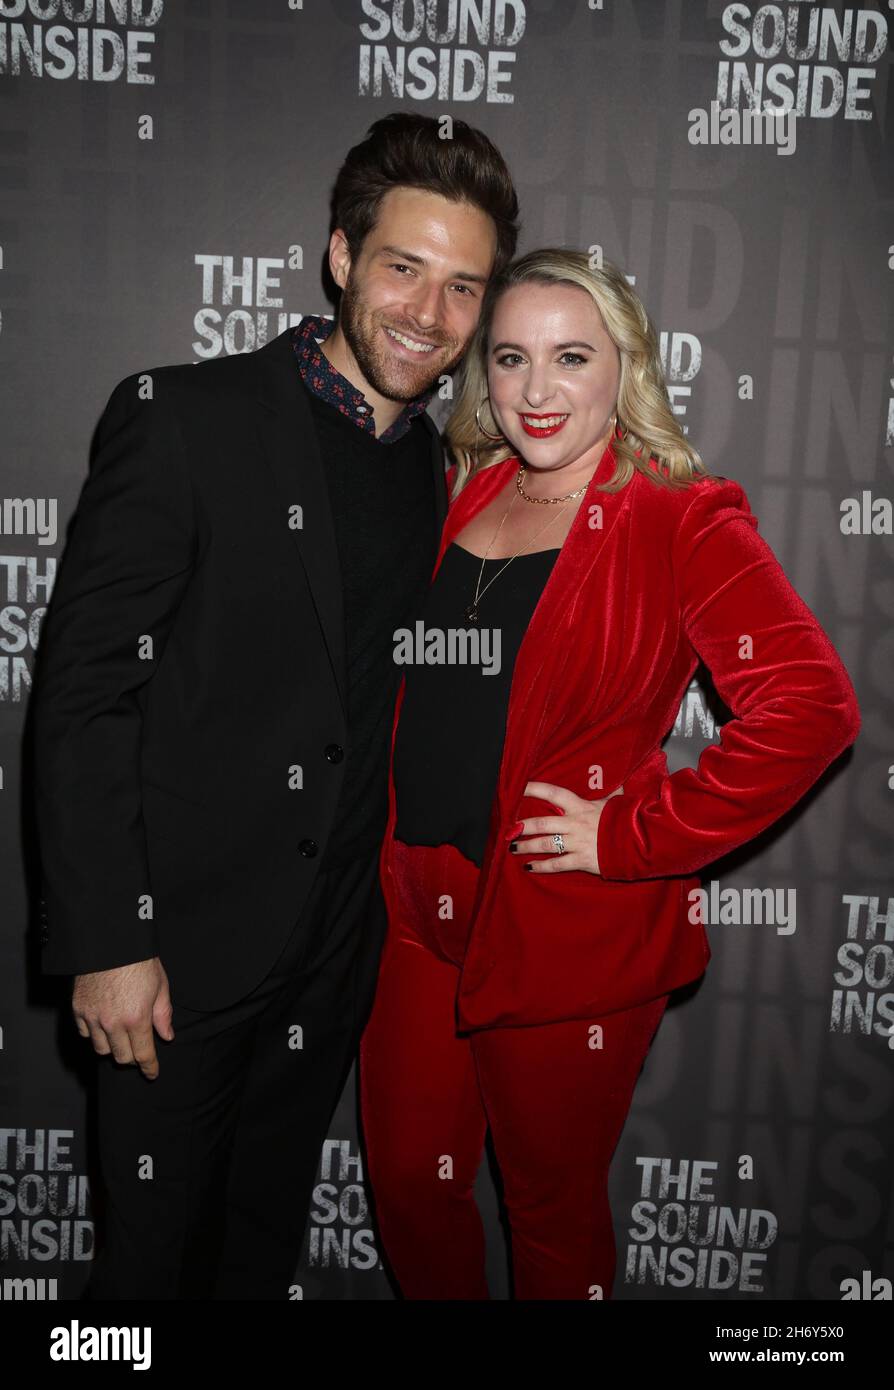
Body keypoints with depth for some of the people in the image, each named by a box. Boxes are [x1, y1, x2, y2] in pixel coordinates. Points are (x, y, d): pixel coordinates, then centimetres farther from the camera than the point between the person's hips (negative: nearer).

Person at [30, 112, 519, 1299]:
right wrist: (106, 940, -17)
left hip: (341, 942, 5)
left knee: (268, 1238, 23)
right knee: (157, 1245, 14)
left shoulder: (437, 472, 6)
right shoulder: (184, 420, -13)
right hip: (181, 935, -5)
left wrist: (397, 895, 9)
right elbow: (81, 691, -15)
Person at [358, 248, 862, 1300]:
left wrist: (635, 834, -19)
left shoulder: (682, 521, -11)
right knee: (406, 1183, 19)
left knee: (553, 1208, 16)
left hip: (572, 931, -5)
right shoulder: (457, 497, 6)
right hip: (417, 907, 5)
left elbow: (812, 707, -22)